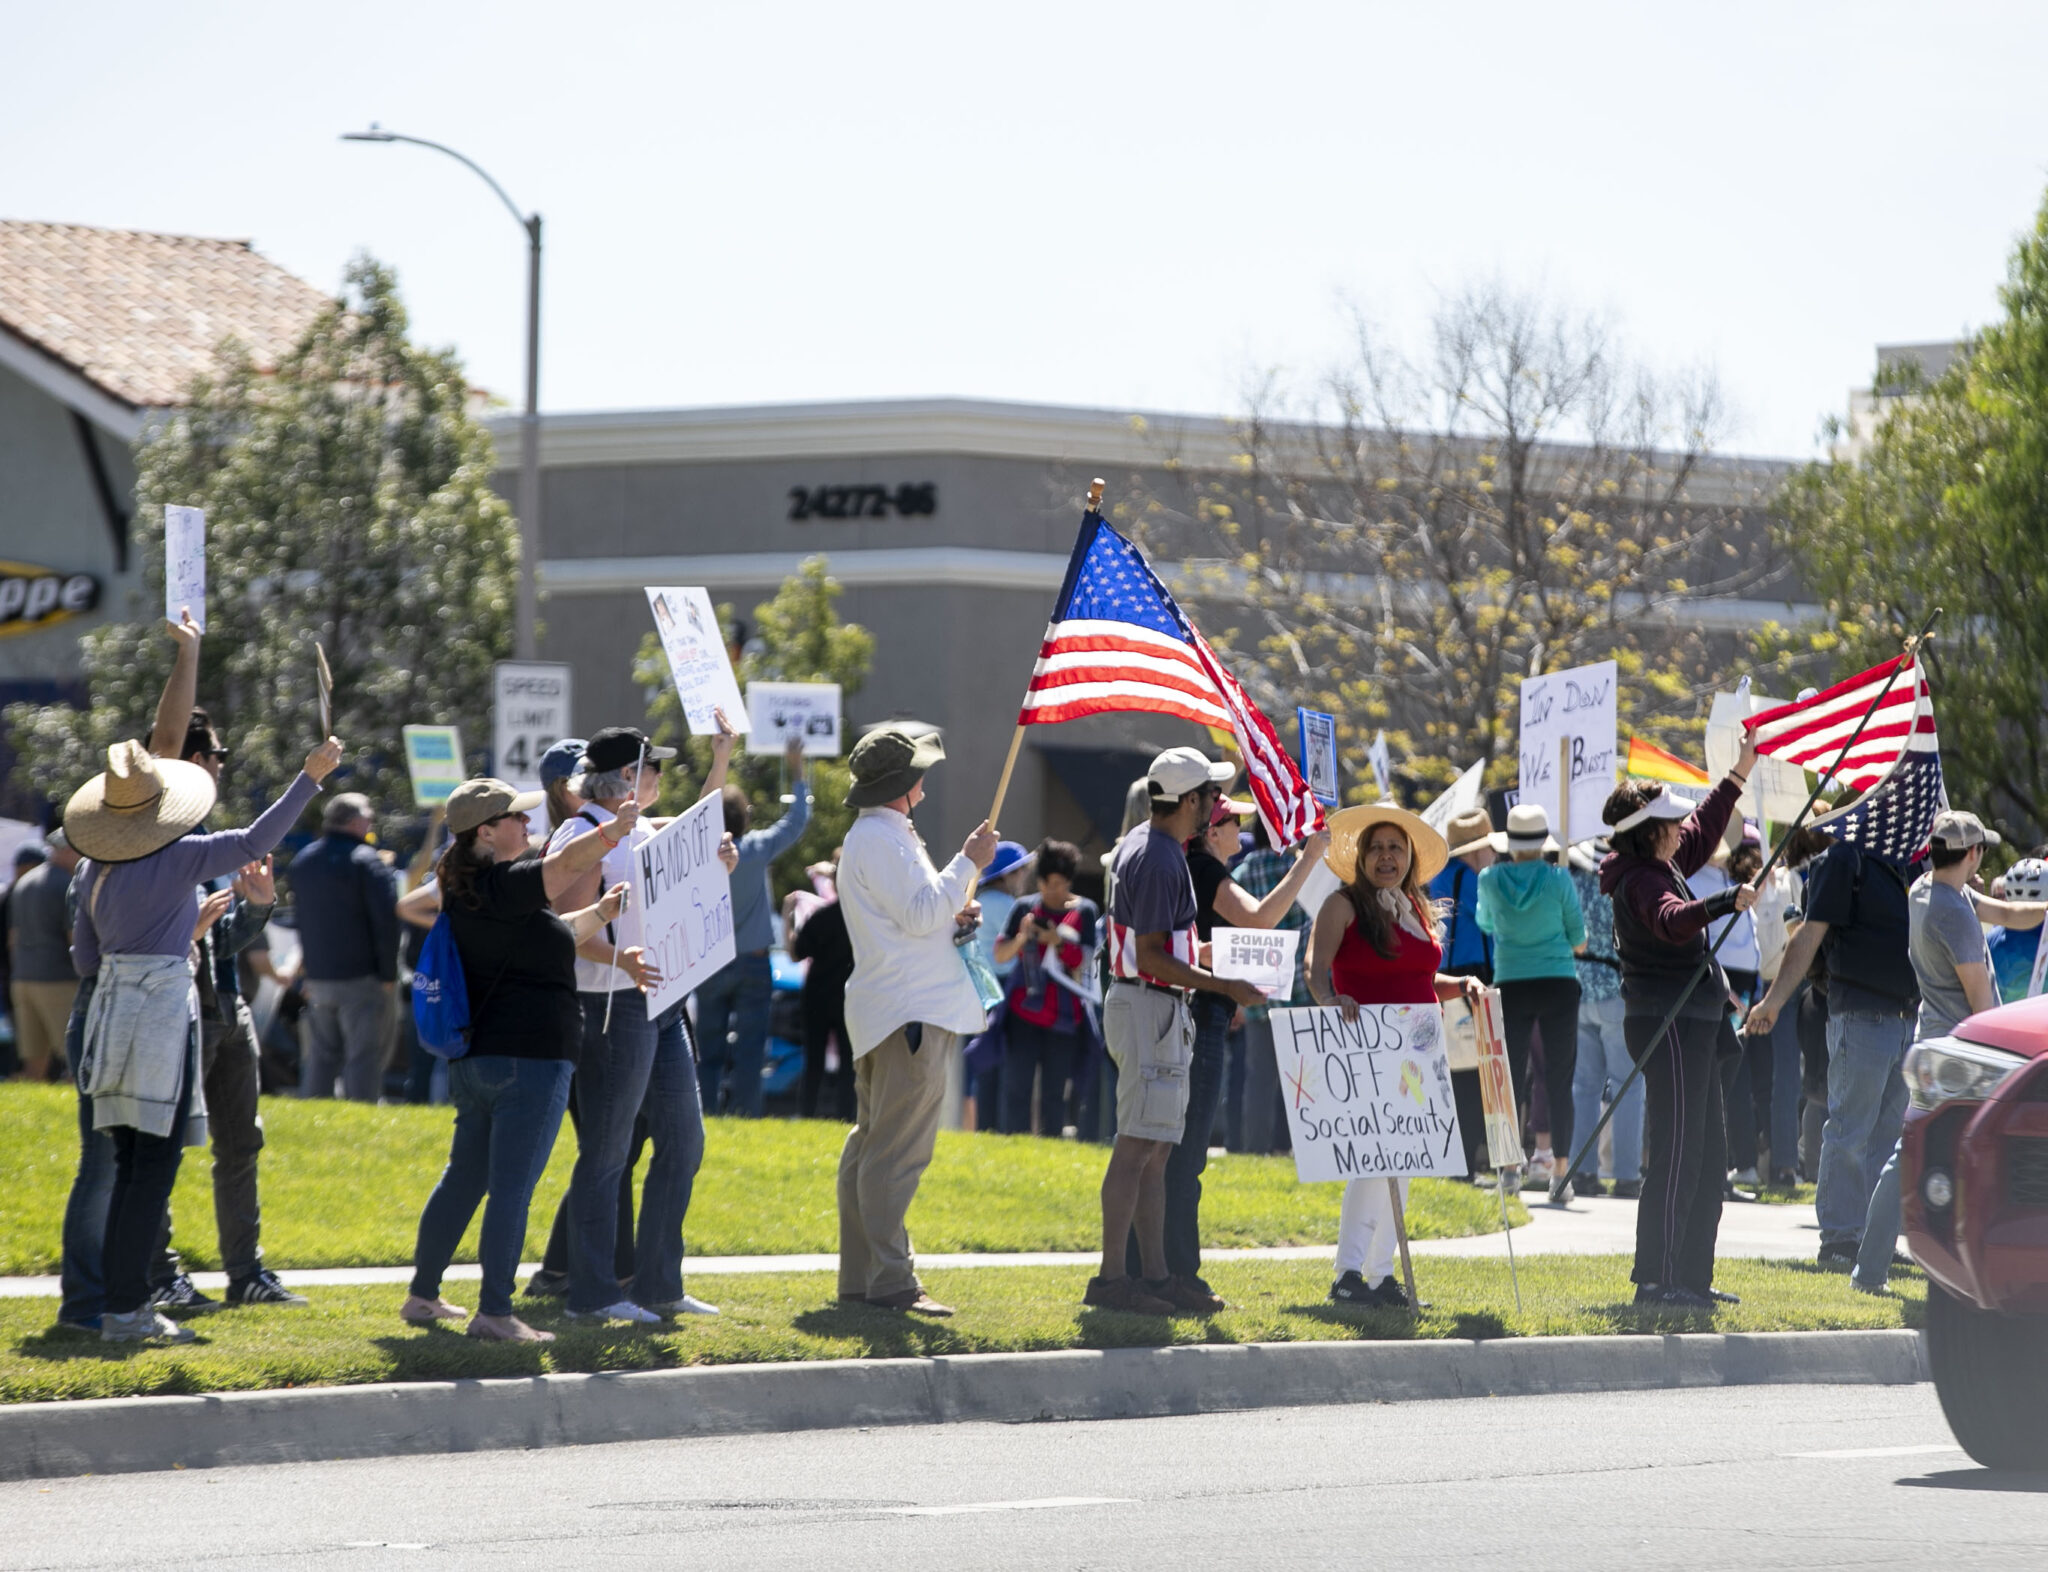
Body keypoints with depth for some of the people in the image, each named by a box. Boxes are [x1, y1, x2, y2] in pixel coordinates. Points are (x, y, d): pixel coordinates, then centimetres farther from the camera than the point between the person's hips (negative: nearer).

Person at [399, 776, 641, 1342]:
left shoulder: (471, 891, 17)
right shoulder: (500, 885, -12)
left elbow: (547, 937, 27)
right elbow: (565, 864, -27)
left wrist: (599, 914, 21)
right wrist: (613, 830, -34)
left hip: (475, 1058, 10)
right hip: (528, 1059, -10)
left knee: (464, 1178, 18)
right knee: (512, 1187, -9)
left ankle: (423, 1296, 24)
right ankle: (494, 1312, -10)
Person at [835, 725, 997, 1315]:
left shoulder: (875, 836, 21)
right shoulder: (881, 839, -13)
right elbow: (921, 913, -18)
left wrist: (951, 920, 12)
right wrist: (968, 863, -12)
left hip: (887, 1012, 11)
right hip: (909, 1012, -11)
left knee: (871, 1143, 12)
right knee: (897, 1149, -12)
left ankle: (859, 1276, 16)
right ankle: (890, 1281, -15)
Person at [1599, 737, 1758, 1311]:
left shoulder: (1661, 865, 14)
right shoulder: (1641, 880, -17)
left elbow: (1702, 829, 34)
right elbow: (1673, 922, -39)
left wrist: (1740, 773, 39)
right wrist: (1728, 901, -52)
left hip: (1689, 1025, 11)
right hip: (1668, 1023, -11)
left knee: (1708, 1156, 14)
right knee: (1676, 1154, -12)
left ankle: (1691, 1277, 20)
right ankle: (1656, 1280, -12)